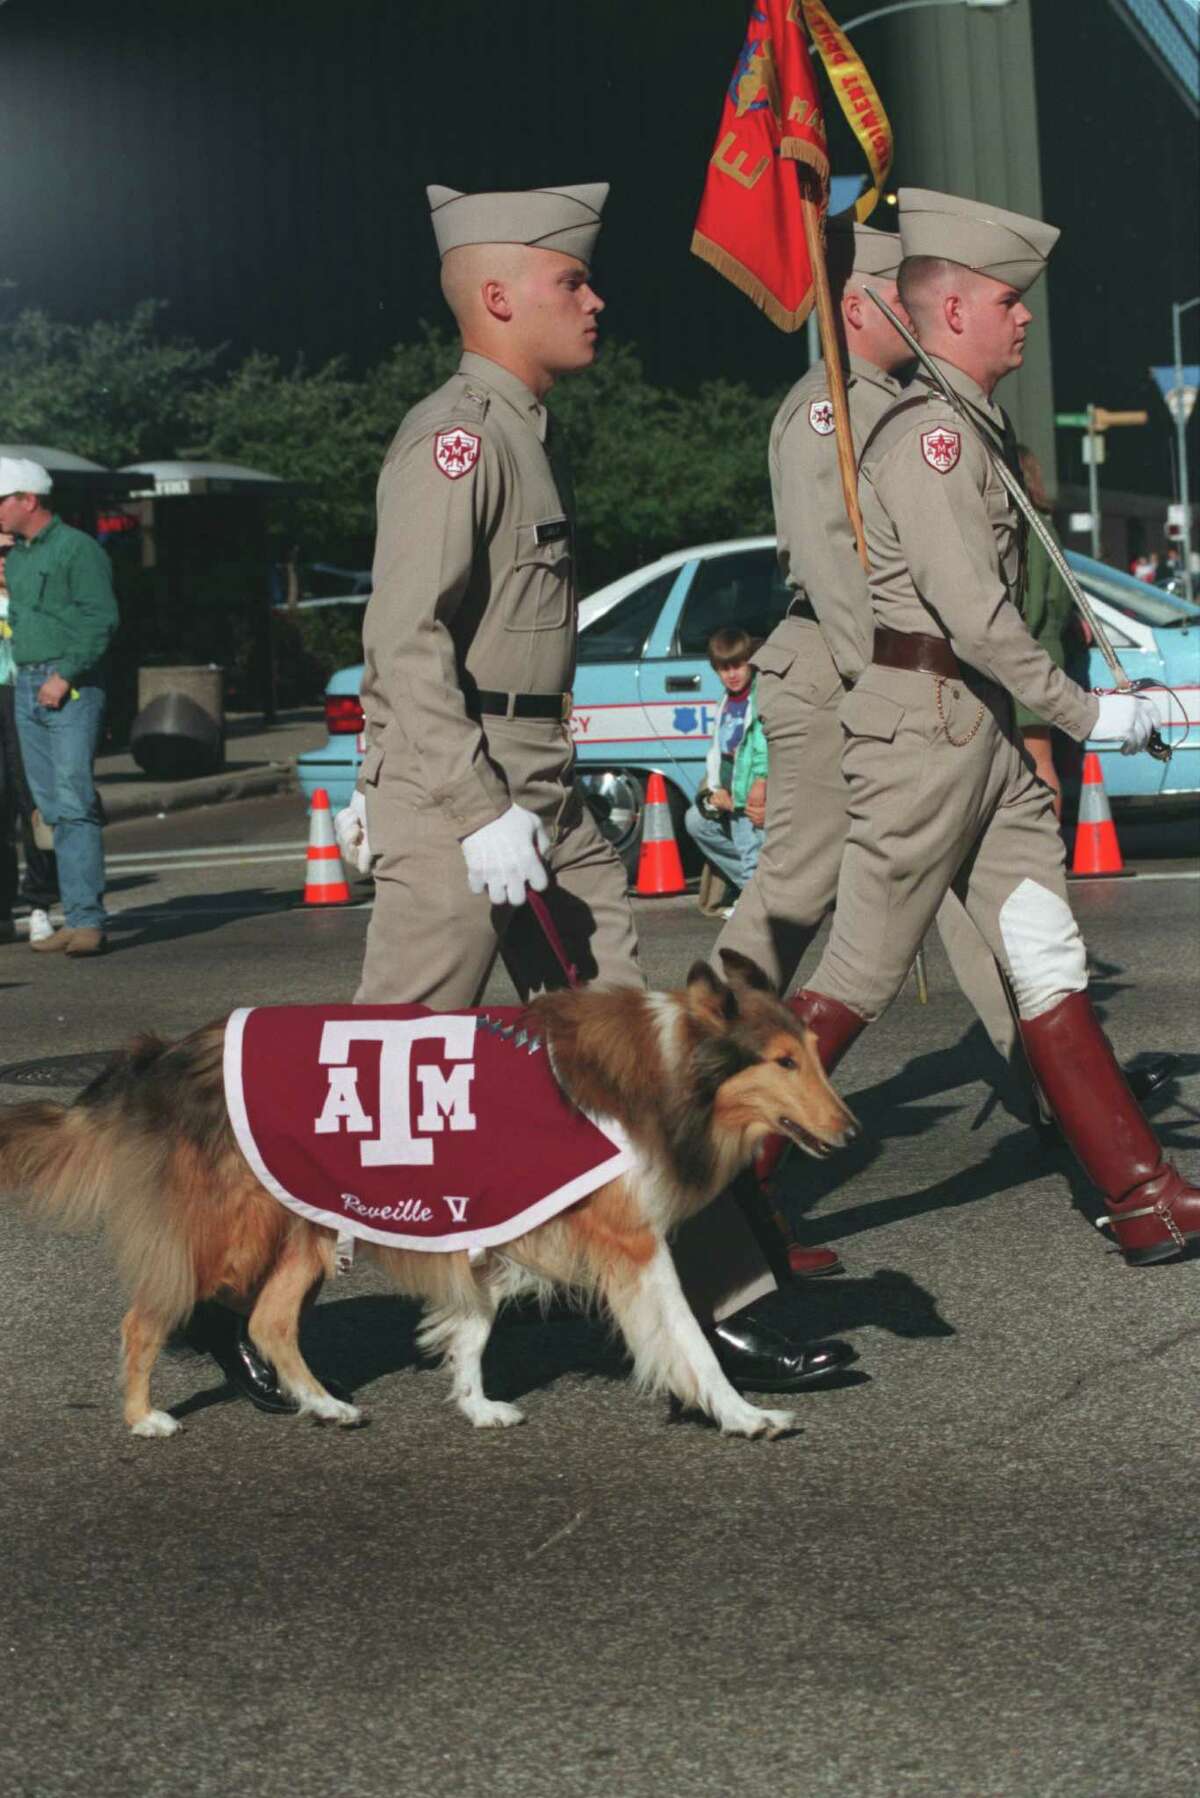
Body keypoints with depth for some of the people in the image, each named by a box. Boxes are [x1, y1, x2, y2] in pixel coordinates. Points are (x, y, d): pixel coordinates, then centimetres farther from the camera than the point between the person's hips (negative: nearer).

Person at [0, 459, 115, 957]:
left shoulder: (76, 548, -6)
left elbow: (100, 619, -14)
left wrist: (64, 675, -17)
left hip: (71, 688, -8)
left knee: (74, 801, -13)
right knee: (52, 807, 5)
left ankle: (87, 920, -13)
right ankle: (77, 918, 8)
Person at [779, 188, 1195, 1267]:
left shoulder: (976, 426, 17)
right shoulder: (927, 433, -15)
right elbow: (974, 613, -21)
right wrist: (1086, 714, -14)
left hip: (984, 734, 10)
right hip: (922, 724, -10)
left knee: (1049, 963, 7)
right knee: (861, 976, -3)